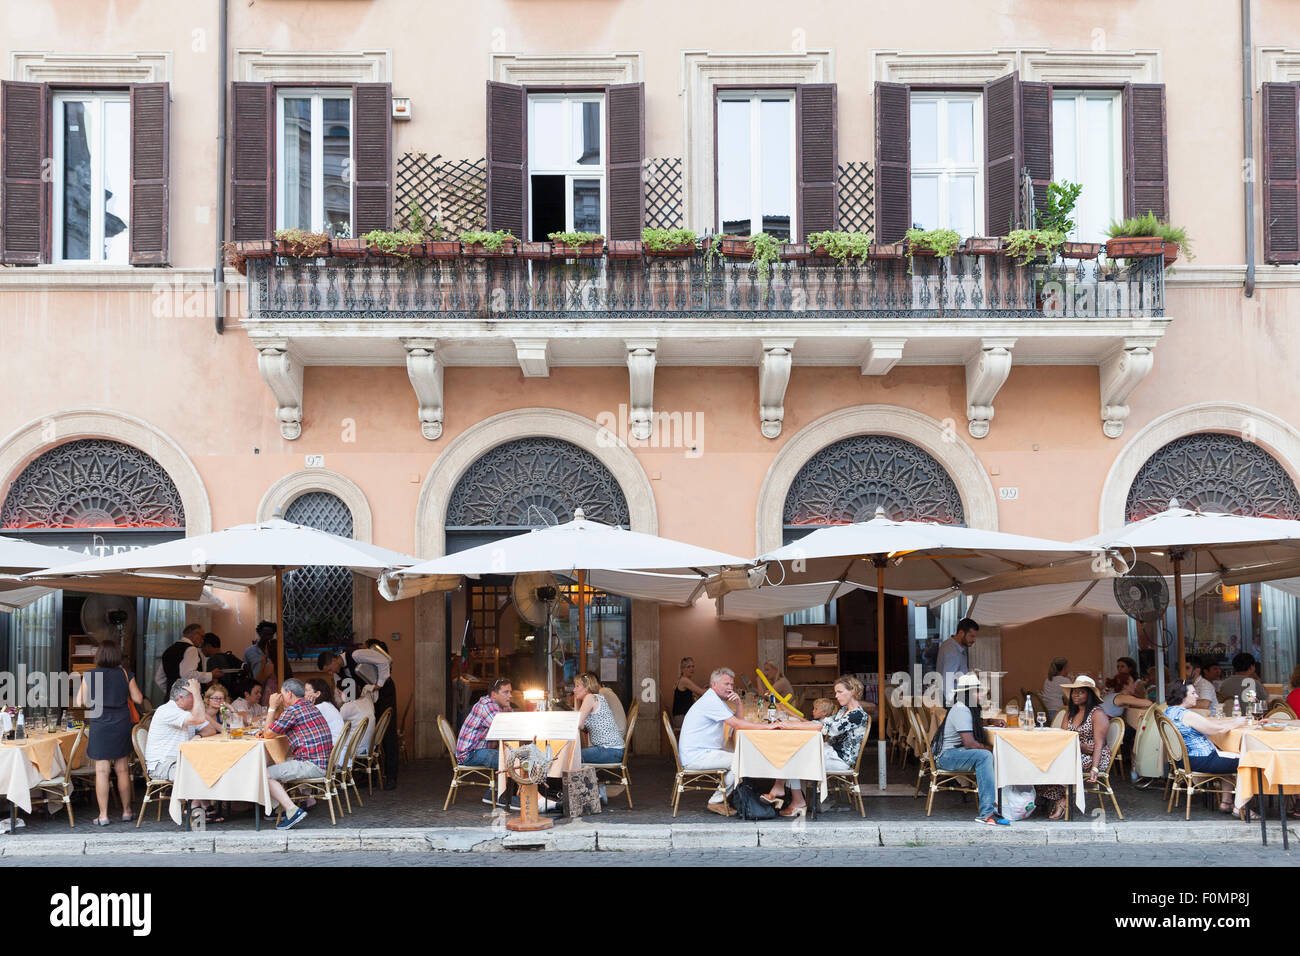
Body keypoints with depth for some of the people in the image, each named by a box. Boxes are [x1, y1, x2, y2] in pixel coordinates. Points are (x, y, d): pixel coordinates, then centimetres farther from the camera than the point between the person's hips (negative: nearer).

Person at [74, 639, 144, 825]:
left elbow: (80, 702, -4)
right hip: (122, 724, 2)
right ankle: (126, 811, 20)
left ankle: (103, 816, 1)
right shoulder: (125, 674, -2)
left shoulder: (89, 675, -7)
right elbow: (138, 699, 3)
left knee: (101, 771, 1)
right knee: (122, 770, 12)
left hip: (100, 726, -2)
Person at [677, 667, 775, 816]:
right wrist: (767, 727, -17)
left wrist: (738, 704, 2)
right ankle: (716, 802, -6)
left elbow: (740, 720, 21)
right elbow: (737, 725, -20)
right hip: (695, 756, -10)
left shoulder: (716, 700, 19)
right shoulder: (711, 701, -15)